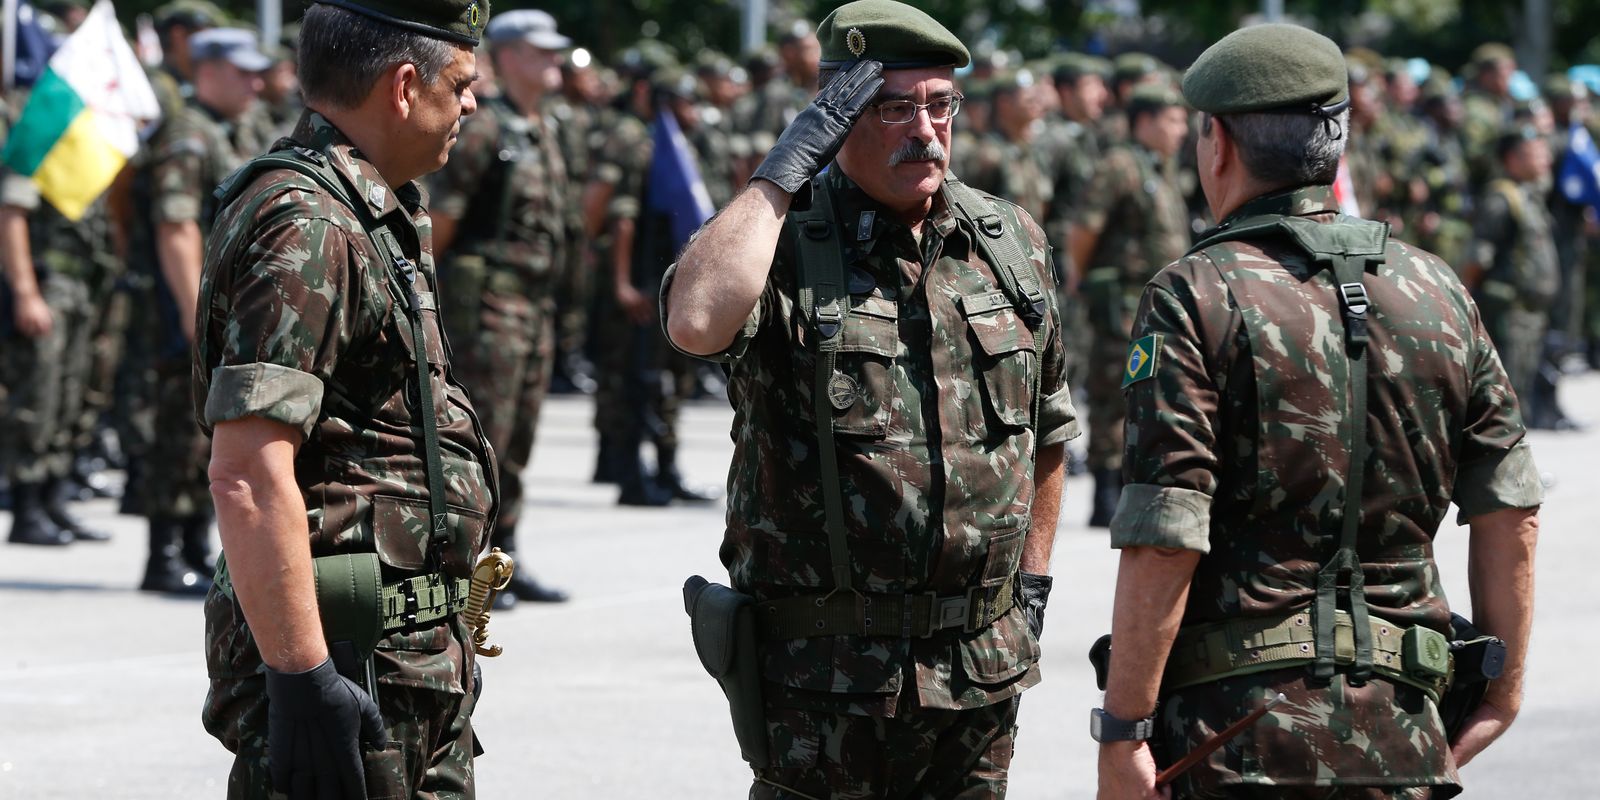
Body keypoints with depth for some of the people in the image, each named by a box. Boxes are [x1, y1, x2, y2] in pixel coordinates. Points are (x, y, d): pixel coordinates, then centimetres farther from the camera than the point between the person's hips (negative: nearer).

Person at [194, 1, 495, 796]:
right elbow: (249, 475, -25)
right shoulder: (303, 225, -17)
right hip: (347, 666, -10)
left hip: (419, 662, 10)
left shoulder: (384, 215, 16)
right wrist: (299, 676, -28)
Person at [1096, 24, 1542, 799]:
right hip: (1399, 731, 5)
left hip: (1233, 730, -5)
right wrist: (1503, 688, 19)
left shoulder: (1195, 298, -8)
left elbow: (1164, 541, -15)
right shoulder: (1437, 291, 9)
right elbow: (1510, 509, 10)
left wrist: (1122, 731, -11)